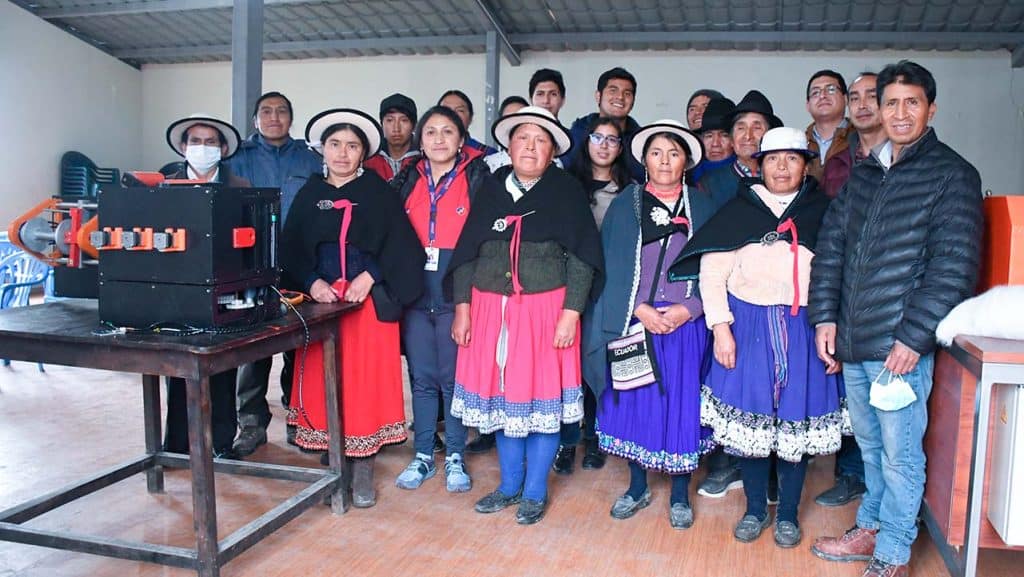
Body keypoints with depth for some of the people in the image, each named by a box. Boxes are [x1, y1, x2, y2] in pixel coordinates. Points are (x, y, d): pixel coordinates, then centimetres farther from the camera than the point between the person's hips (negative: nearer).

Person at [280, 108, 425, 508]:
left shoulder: (378, 192, 4)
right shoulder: (309, 194, 11)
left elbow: (399, 245, -4)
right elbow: (291, 250, 5)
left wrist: (370, 277, -16)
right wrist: (312, 282, -11)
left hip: (369, 298, -2)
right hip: (320, 299, 2)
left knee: (365, 379, -1)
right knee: (323, 379, 3)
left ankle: (362, 468, 8)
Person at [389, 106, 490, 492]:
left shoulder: (476, 178, 2)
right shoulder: (408, 181, 12)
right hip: (415, 291, 3)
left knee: (453, 376, 3)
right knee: (422, 376, 9)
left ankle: (455, 457, 16)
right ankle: (423, 456, 20)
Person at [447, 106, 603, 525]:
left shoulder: (567, 191, 1)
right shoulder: (492, 189, 9)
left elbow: (582, 257, -4)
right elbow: (467, 252, 9)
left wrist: (570, 313, -12)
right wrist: (462, 308, 3)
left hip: (546, 307, -3)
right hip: (491, 307, 3)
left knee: (542, 396, 2)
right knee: (500, 395, 8)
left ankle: (535, 492, 18)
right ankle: (509, 485, 25)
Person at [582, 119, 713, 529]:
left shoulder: (702, 208, 6)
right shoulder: (625, 204, 5)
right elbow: (612, 265, 1)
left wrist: (687, 309, -11)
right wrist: (638, 309, -12)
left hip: (687, 322, 0)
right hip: (634, 320, 0)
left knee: (683, 404, 3)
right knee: (634, 402, 6)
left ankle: (680, 494, 18)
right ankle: (637, 487, 23)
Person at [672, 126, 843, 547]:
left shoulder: (822, 212, 4)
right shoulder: (738, 210, 3)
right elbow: (711, 272, -1)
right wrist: (720, 328, -8)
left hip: (804, 329, 0)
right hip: (748, 326, 0)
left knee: (796, 421, 7)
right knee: (749, 417, 6)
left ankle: (788, 513, 25)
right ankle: (755, 509, 24)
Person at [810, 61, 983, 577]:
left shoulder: (952, 175, -6)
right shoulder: (865, 172, 13)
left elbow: (953, 267, -12)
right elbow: (831, 243, 12)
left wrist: (913, 337, -16)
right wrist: (825, 316, 3)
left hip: (901, 343, -6)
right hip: (852, 341, 6)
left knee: (900, 453, 4)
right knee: (869, 445, 19)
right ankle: (870, 529, 36)